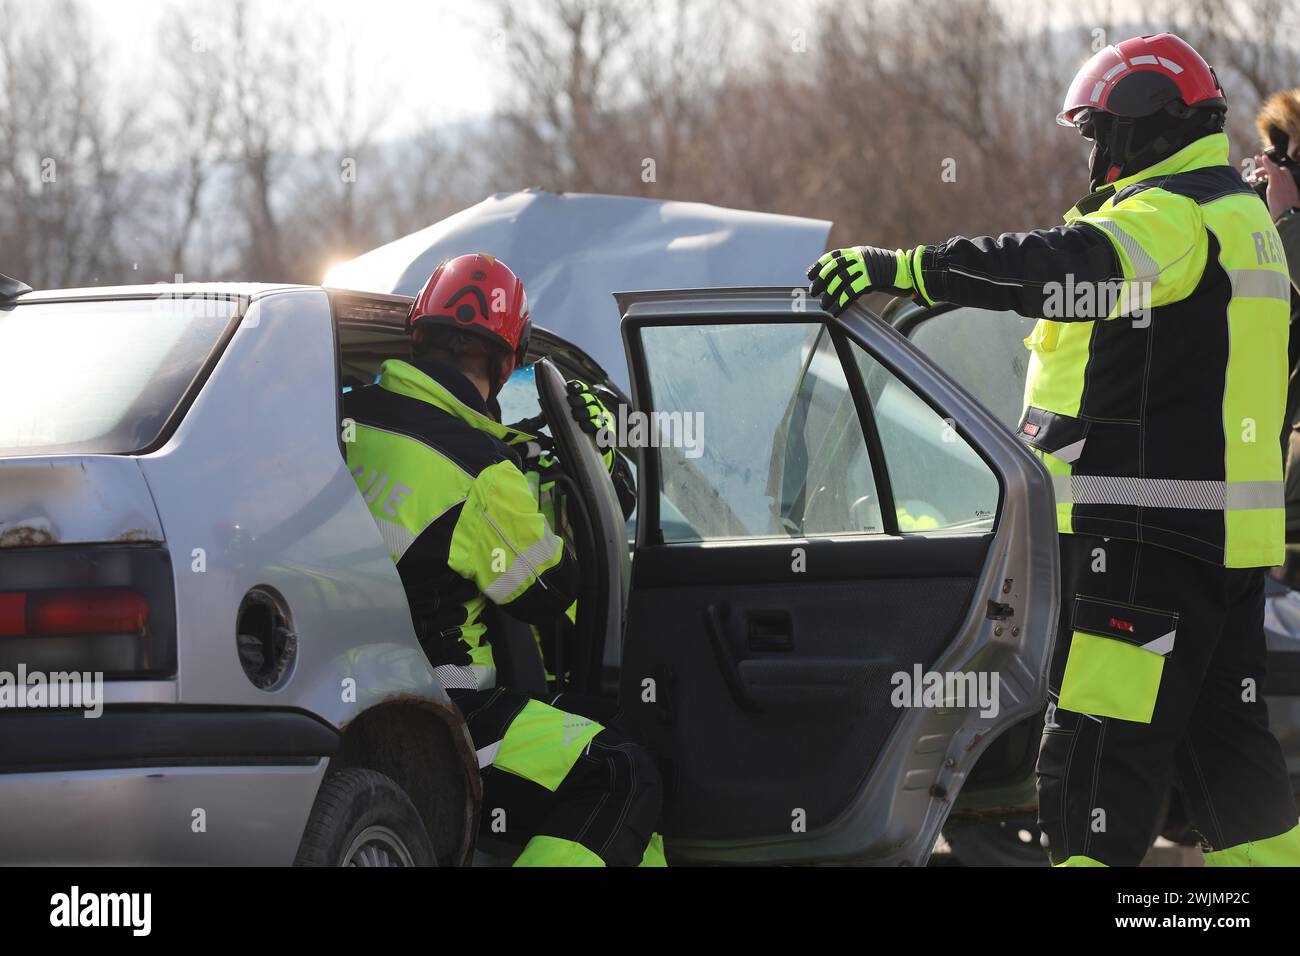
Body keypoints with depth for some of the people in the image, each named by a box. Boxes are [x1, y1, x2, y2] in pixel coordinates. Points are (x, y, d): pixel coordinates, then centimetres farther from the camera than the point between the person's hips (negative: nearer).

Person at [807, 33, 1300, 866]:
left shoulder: (1174, 215, -14)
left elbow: (1072, 266, -32)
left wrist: (906, 267, -36)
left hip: (1146, 538, -11)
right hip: (1229, 537, 11)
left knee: (1095, 758, -12)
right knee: (1228, 744, 16)